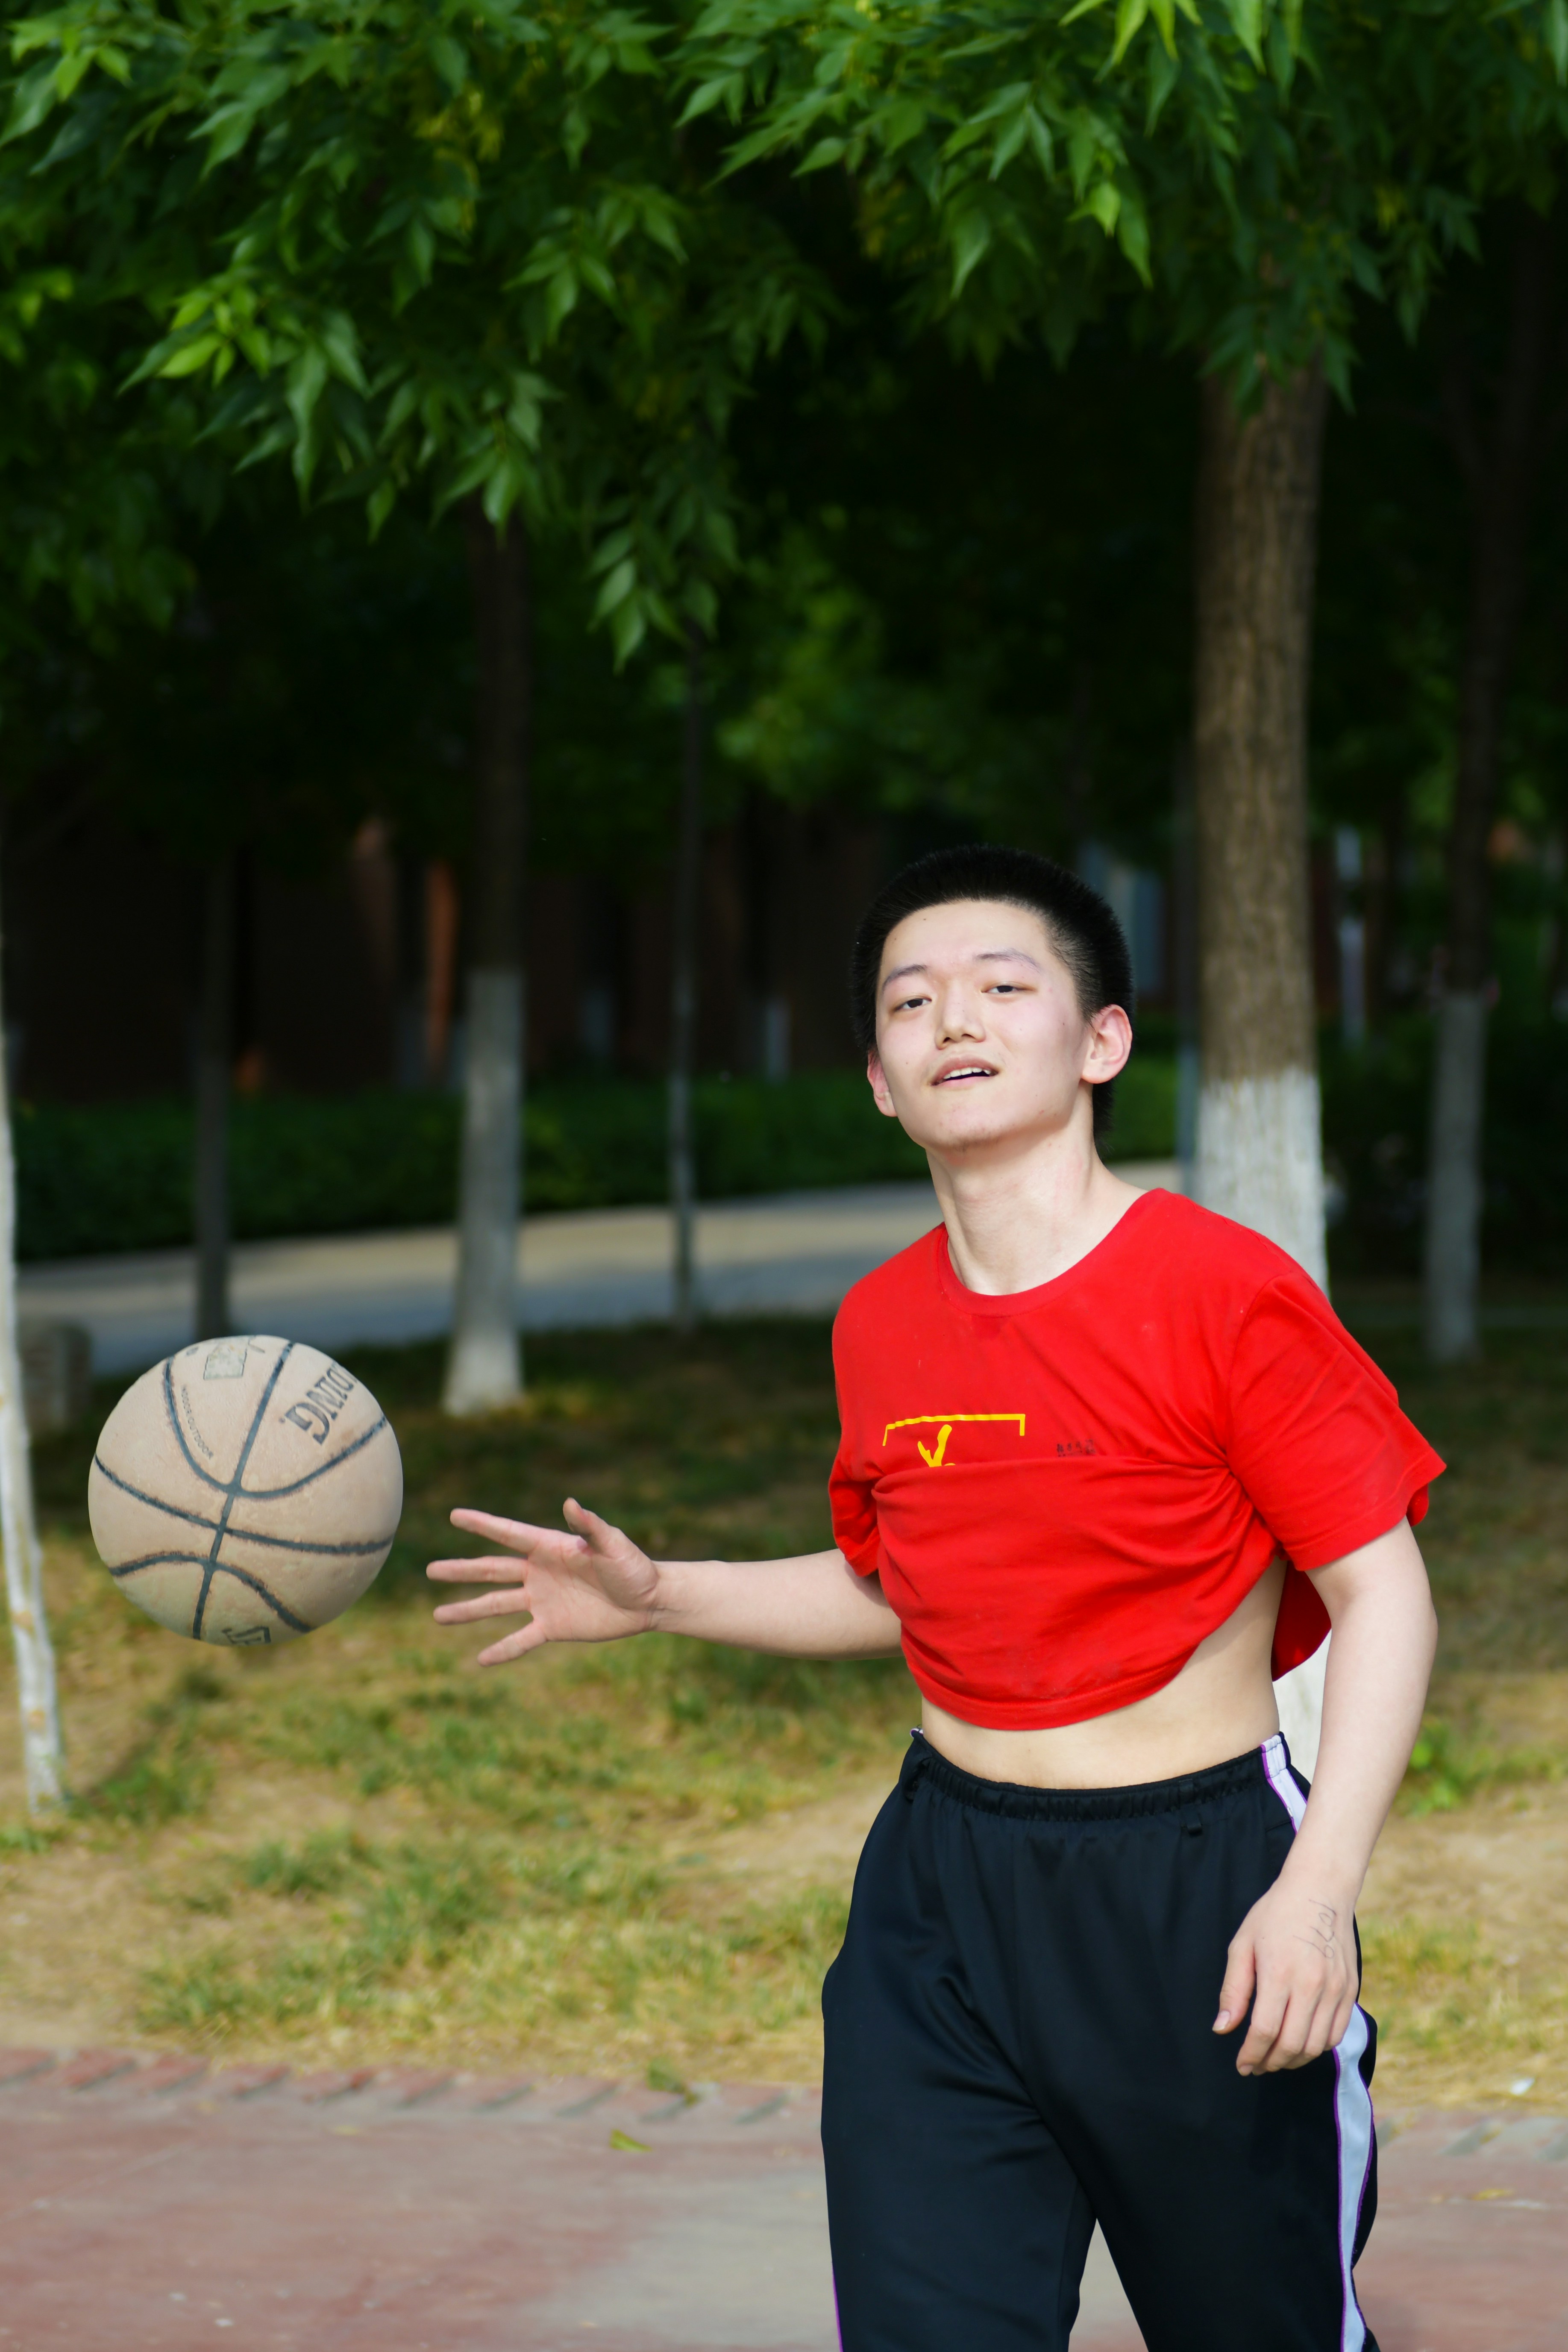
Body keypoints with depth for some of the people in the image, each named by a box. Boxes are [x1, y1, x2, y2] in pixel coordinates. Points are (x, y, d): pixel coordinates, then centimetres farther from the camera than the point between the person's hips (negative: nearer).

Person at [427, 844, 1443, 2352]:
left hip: (1194, 1888, -4)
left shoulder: (1223, 1291, -13)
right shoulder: (879, 1326, 5)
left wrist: (1319, 1887, -22)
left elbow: (1381, 1594, -12)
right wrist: (654, 1598, 11)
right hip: (942, 1891, 5)